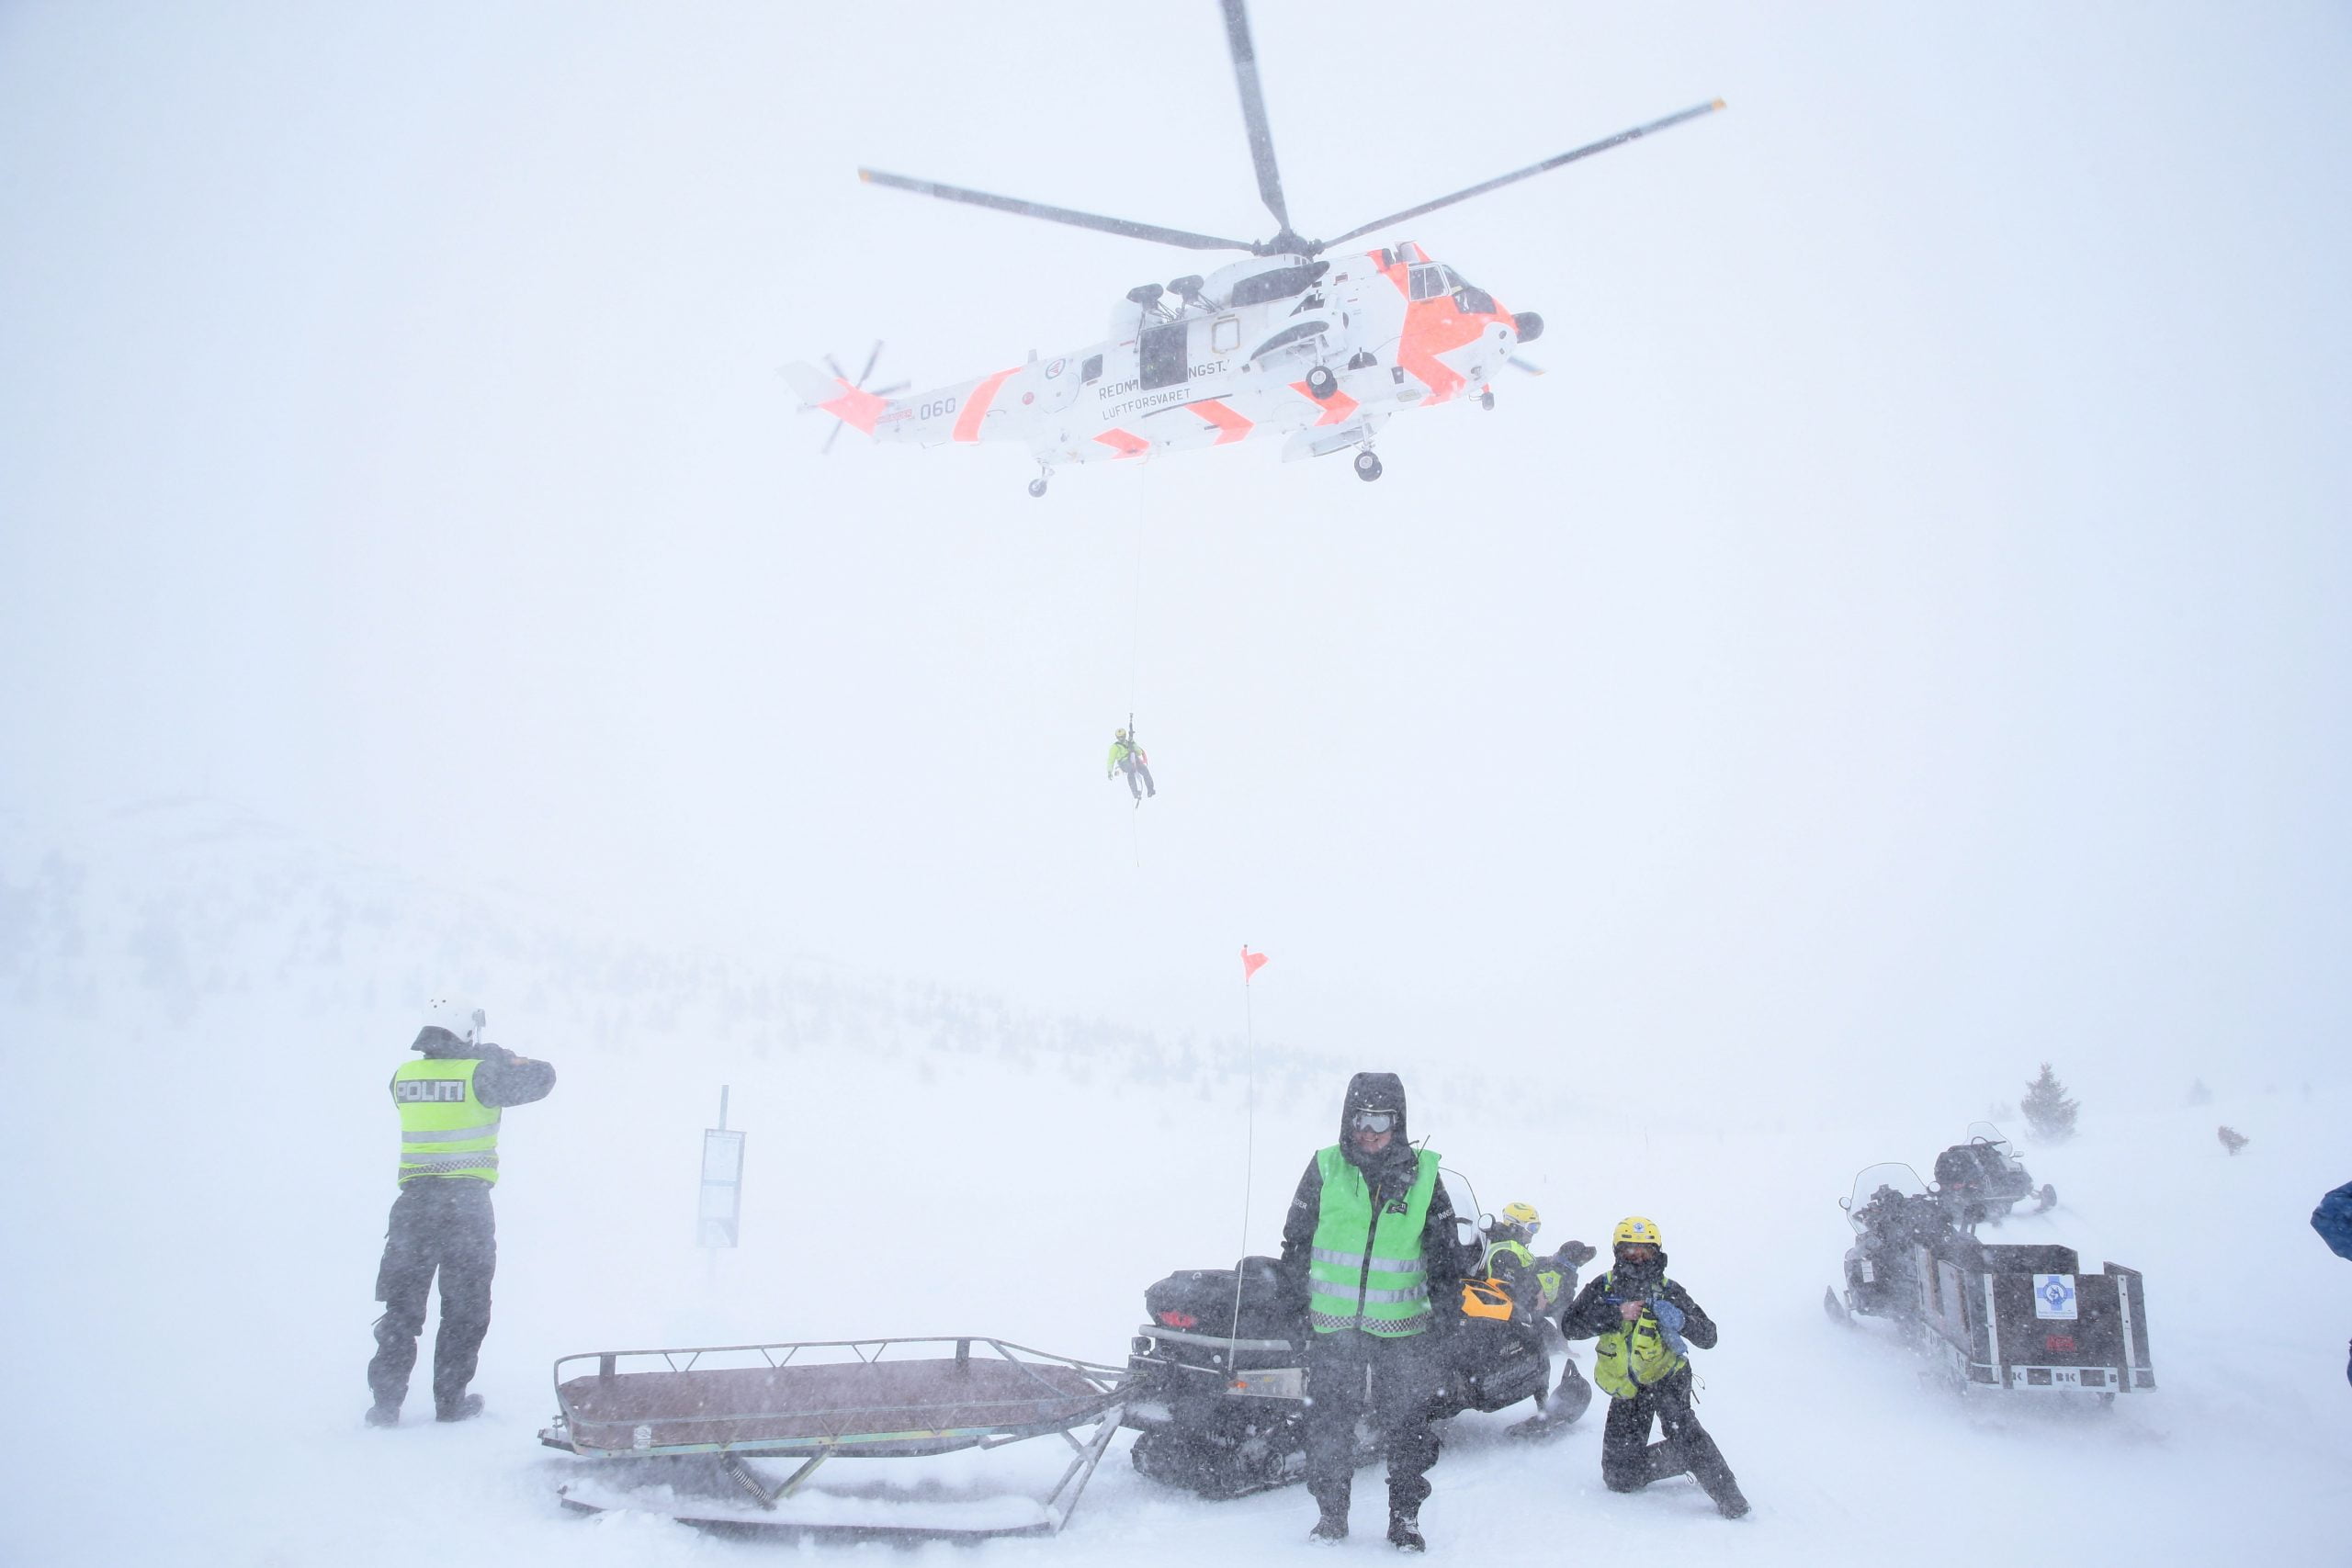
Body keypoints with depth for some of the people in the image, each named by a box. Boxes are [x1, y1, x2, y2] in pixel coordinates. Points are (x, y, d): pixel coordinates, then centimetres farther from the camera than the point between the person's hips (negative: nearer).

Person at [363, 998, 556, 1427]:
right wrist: (500, 1057, 14)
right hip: (465, 1204, -3)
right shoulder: (480, 1075, -9)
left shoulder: (404, 1075, 4)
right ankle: (450, 1401, 12)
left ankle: (386, 1400, 9)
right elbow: (541, 1078, 0)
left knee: (402, 1305, 11)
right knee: (465, 1308, 9)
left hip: (414, 1203, 4)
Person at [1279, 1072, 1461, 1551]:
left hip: (1403, 1325, 0)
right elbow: (1297, 1239, 8)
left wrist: (1447, 1309, 6)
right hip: (1333, 1323, 0)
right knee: (1330, 1421, 6)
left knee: (1406, 1426, 3)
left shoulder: (1422, 1174, 1)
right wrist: (1297, 1298, 6)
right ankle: (1331, 1513, 21)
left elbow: (1445, 1250, 9)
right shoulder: (1326, 1168, 1)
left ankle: (1405, 1519, 17)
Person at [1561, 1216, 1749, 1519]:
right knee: (1620, 1479, 0)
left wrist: (1680, 1321, -30)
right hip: (1626, 1389, 3)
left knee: (1680, 1426, -35)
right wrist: (1617, 1315, -25)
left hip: (1667, 1376, -3)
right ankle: (1694, 1458, 19)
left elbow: (1708, 1338, -9)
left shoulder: (1668, 1291, -6)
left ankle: (1728, 1496, -28)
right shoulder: (1602, 1289, -3)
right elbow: (1570, 1326, -16)